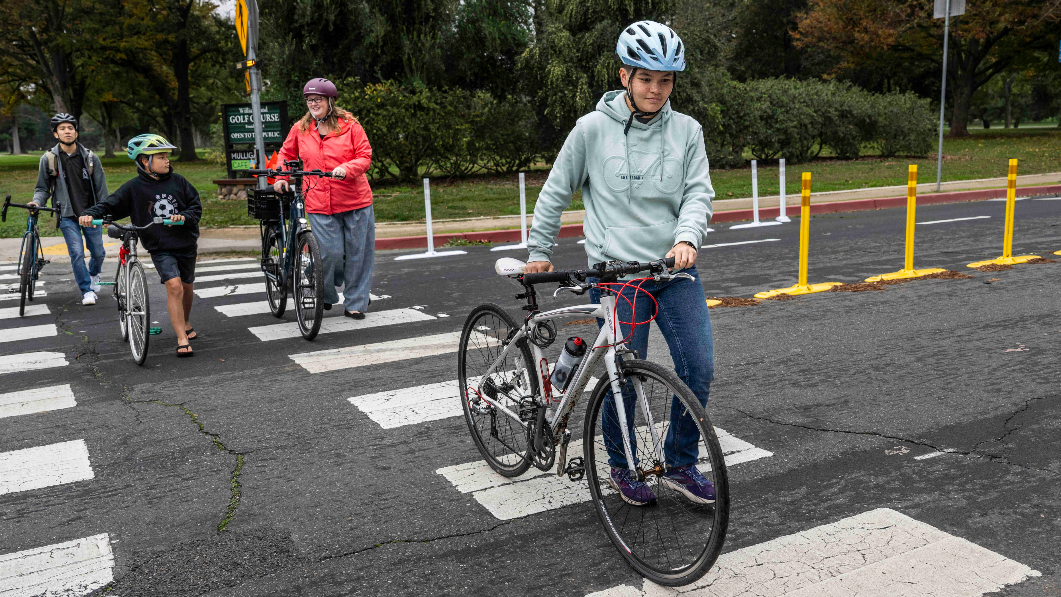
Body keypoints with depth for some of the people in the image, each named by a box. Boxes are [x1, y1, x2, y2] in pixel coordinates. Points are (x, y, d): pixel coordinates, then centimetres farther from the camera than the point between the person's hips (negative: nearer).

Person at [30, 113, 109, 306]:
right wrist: (37, 202, -13)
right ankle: (87, 291, 3)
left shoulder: (90, 158, 0)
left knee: (98, 252, 6)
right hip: (67, 215, -1)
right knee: (77, 253, -10)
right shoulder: (49, 159, -2)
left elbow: (101, 188, 6)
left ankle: (94, 274, 40)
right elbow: (43, 188, 7)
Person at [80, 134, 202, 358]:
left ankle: (186, 324, 45)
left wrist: (184, 216, -17)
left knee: (186, 286, 17)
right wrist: (91, 214, -23)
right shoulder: (134, 187, -5)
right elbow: (111, 205, -4)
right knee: (174, 285, -20)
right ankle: (182, 340, -16)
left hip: (186, 243, 4)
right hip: (160, 248, -3)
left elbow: (196, 206, 4)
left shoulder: (178, 181, 1)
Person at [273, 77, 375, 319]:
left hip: (355, 200, 0)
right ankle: (325, 296, 20)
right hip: (319, 203, 1)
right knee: (331, 252, -8)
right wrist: (281, 177, 11)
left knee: (357, 253, 4)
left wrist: (346, 169, -20)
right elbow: (287, 153, 24)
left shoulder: (349, 125, 1)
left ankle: (355, 303, 17)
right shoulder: (300, 128, 9)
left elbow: (365, 156, -2)